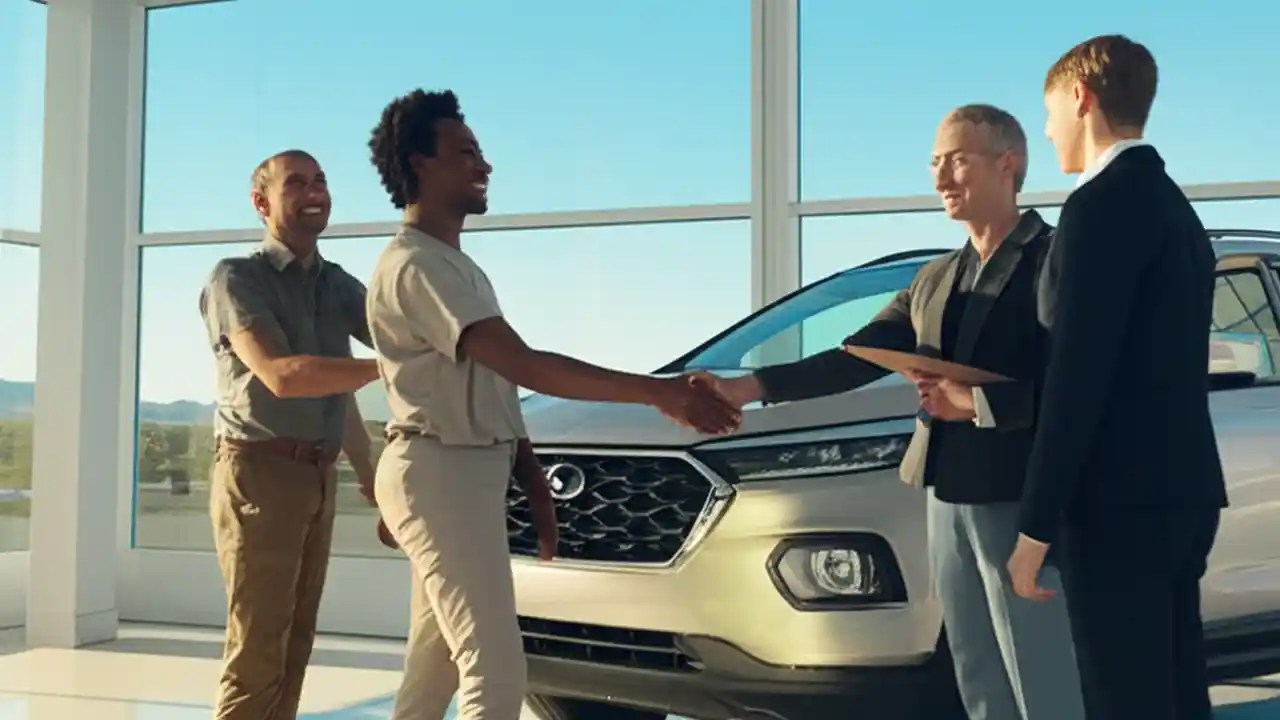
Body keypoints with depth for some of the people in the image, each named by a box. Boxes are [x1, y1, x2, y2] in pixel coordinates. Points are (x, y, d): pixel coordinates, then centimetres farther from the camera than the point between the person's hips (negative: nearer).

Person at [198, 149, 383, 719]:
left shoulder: (337, 284, 14)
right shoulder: (235, 278, -7)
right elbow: (282, 375, -22)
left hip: (318, 479, 7)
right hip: (260, 474, -7)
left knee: (295, 642, 10)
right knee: (259, 647, -8)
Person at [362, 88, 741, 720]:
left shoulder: (458, 266, 17)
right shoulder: (414, 266, -17)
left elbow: (499, 383, 19)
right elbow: (524, 364, -27)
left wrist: (533, 482, 15)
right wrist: (657, 393, -29)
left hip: (470, 473, 10)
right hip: (439, 473, -10)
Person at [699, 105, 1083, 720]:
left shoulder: (1054, 258, -6)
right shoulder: (934, 279, 16)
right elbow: (857, 358, 7)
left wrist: (977, 403, -21)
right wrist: (749, 387, -4)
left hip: (1019, 497, -7)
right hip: (947, 498, 7)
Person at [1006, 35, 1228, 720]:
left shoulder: (1102, 204, -12)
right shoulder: (1174, 208, 18)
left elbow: (1076, 378, -18)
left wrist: (1035, 526, -15)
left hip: (1121, 500, -10)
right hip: (1179, 491, 10)